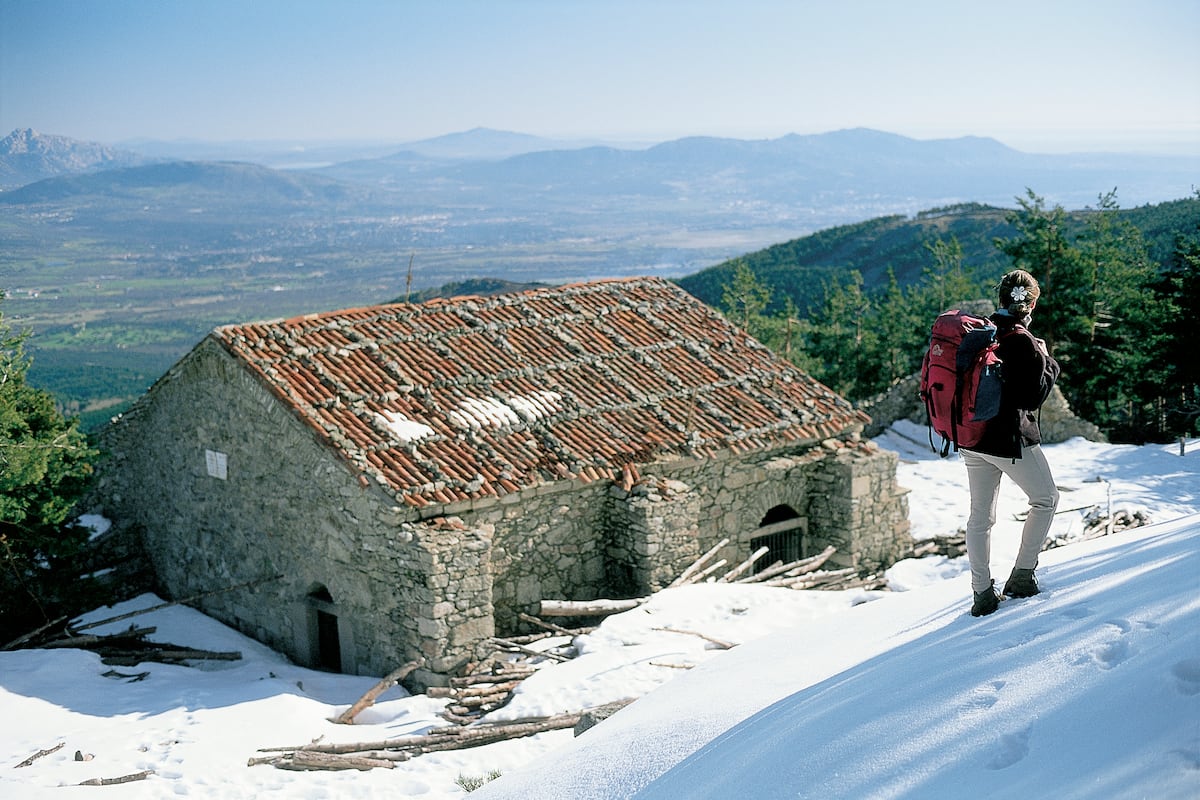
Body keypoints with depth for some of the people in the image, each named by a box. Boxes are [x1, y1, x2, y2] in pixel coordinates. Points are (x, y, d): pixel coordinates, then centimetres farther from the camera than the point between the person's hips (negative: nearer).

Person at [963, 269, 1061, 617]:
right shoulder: (1024, 343, -17)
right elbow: (1035, 395, -15)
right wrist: (1048, 362, -1)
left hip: (971, 438, 6)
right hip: (1011, 441, -6)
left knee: (980, 515, 13)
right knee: (1046, 499, 17)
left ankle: (982, 592, 14)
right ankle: (1022, 575, 15)